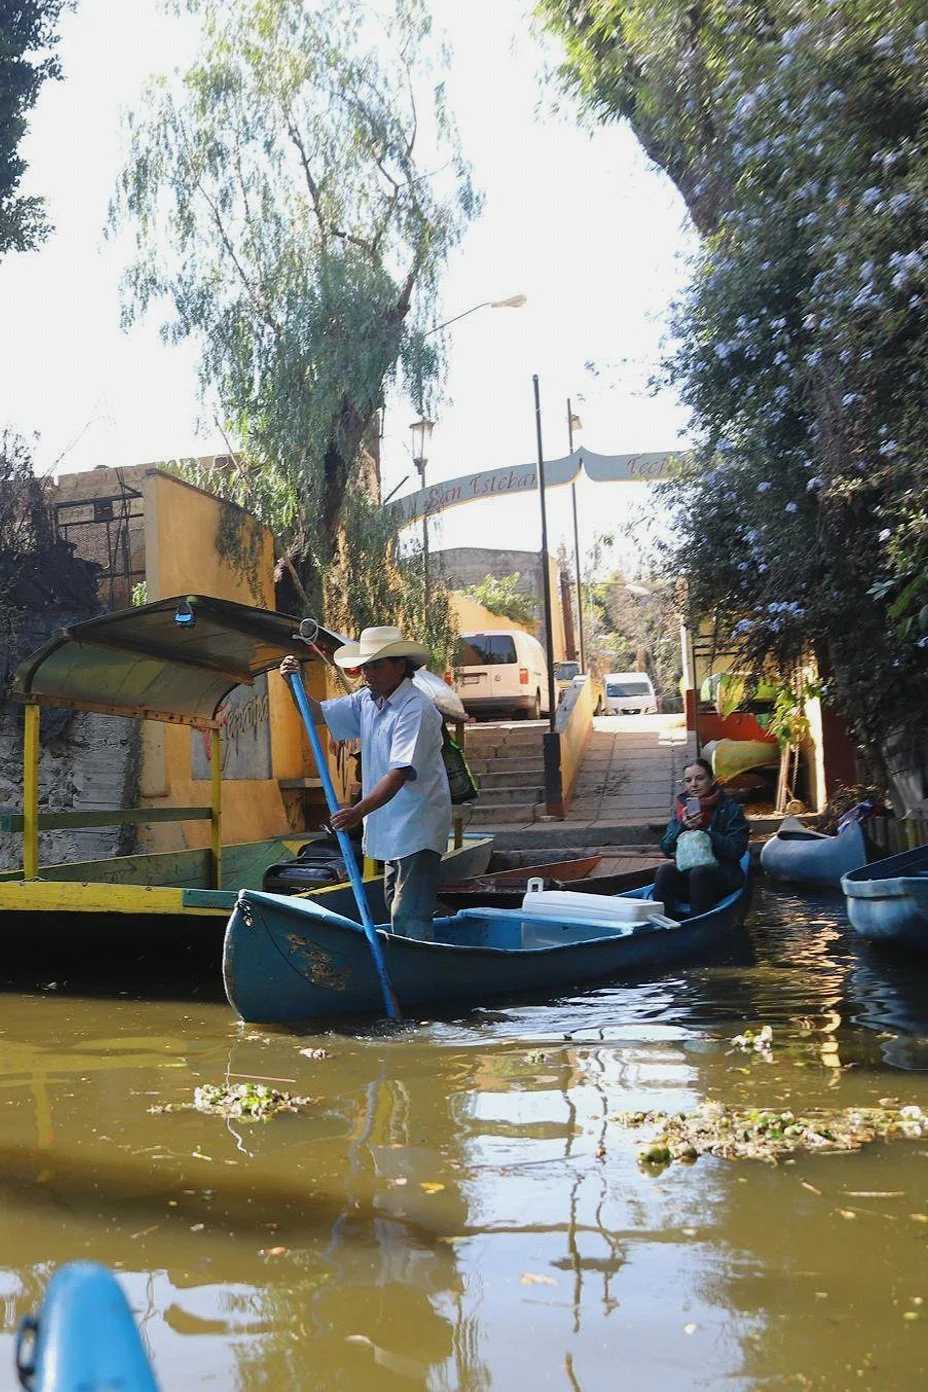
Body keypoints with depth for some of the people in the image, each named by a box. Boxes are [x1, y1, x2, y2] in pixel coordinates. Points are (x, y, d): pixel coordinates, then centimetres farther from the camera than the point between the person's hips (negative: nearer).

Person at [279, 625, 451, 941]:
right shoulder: (367, 700, 7)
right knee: (396, 913, 17)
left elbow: (400, 773, -29)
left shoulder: (415, 710, -20)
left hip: (417, 829, -9)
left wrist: (360, 810, -38)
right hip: (389, 829, 9)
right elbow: (319, 713, 16)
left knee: (410, 918, -12)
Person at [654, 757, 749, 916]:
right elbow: (666, 849, 5)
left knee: (699, 872, -34)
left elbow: (737, 850, -11)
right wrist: (682, 827, -12)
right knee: (665, 871, -26)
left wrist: (703, 831, -16)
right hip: (686, 874, 3)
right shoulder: (681, 806, 10)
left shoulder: (728, 808, -1)